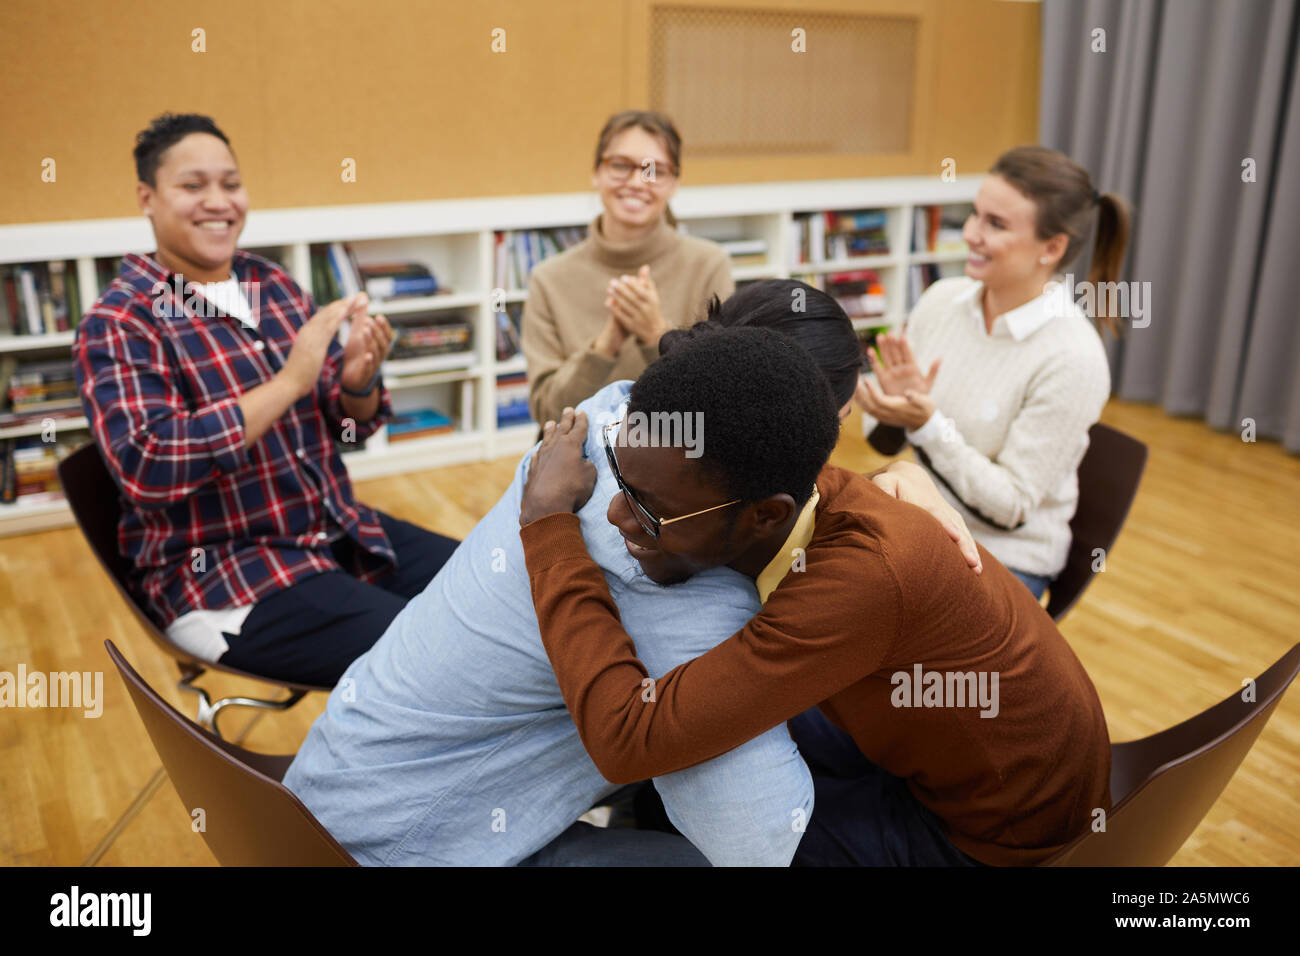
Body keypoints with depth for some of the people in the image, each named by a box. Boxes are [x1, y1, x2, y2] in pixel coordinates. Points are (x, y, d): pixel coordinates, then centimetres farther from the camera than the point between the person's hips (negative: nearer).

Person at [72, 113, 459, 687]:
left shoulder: (273, 285, 8)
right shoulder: (118, 325, -8)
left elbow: (347, 426, 10)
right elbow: (144, 466, -24)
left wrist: (358, 380, -14)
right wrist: (289, 382, -27)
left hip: (340, 532, 7)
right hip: (224, 579, -6)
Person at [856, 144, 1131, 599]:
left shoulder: (1071, 359, -19)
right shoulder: (941, 299, -4)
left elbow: (1011, 506, -17)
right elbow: (887, 443, 5)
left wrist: (927, 425, -27)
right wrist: (895, 405, -18)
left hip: (1004, 556, -5)